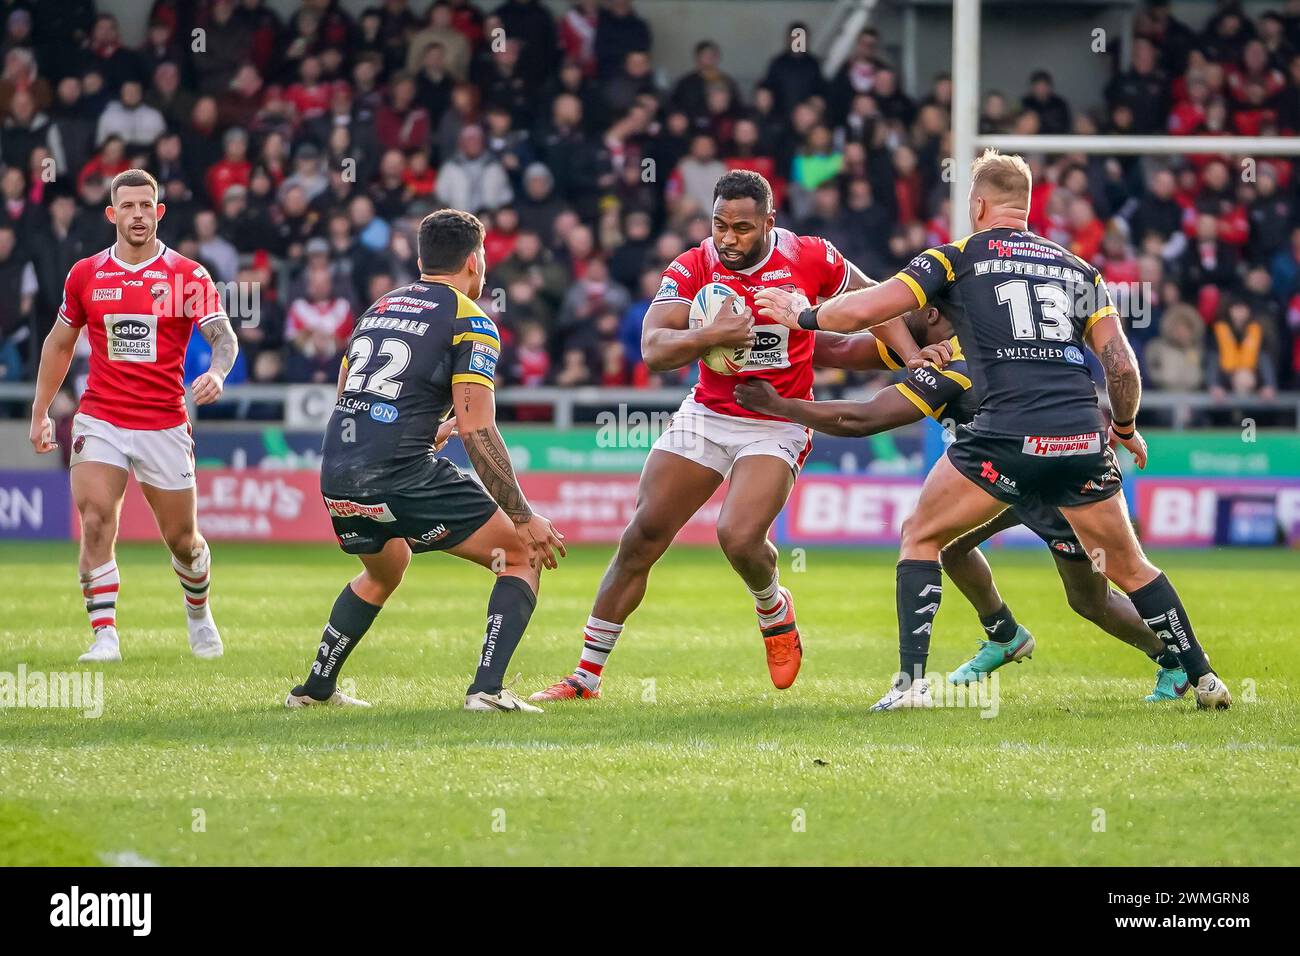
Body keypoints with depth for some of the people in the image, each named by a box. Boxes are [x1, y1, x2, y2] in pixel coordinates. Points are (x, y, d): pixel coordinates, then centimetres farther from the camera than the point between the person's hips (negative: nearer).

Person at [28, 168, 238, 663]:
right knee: (95, 522, -18)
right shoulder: (85, 274, 4)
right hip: (100, 421, 1)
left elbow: (224, 337, -10)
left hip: (164, 426, -1)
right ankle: (105, 635, -14)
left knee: (182, 538, 8)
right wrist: (40, 412, 16)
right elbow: (60, 342, 17)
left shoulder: (188, 276, -3)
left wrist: (217, 372, -33)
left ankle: (199, 613, 37)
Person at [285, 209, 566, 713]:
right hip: (403, 475, -7)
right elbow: (477, 430, -9)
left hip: (337, 477, 7)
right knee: (523, 556, 5)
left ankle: (315, 687, 33)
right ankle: (487, 688, -9)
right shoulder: (471, 323, 0)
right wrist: (525, 518, -7)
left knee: (384, 571, 35)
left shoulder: (378, 308, 21)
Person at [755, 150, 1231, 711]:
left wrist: (803, 315, 21)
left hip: (1007, 435, -3)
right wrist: (1126, 429, 31)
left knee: (922, 537, 15)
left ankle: (911, 681, 4)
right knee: (1128, 565, 19)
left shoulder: (956, 258, 9)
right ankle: (1203, 679, 18)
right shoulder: (1078, 269, 19)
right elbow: (1120, 364, 13)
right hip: (1083, 437, 3)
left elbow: (864, 310, 2)